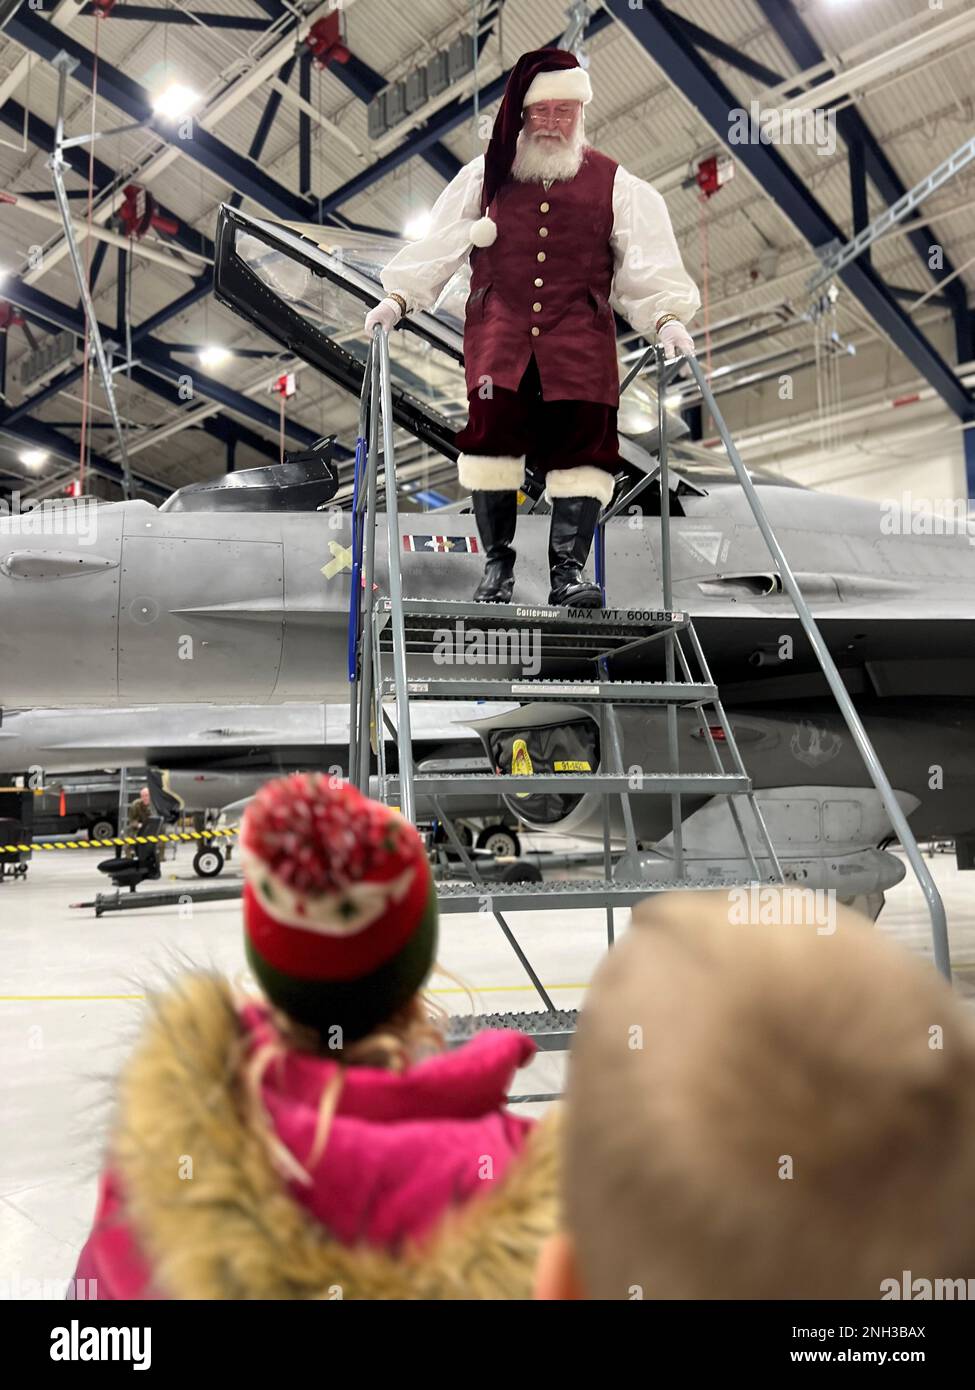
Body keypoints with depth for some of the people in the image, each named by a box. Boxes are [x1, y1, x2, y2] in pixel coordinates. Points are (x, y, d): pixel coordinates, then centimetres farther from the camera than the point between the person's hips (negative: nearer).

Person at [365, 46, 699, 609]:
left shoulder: (612, 181, 12)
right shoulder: (488, 174, 15)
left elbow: (646, 256, 4)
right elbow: (439, 243, 11)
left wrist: (667, 315, -11)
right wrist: (398, 297, 1)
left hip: (579, 338, 0)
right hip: (498, 332, 0)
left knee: (581, 445, -9)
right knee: (493, 433, -9)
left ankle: (569, 569, -3)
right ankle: (497, 563, 4)